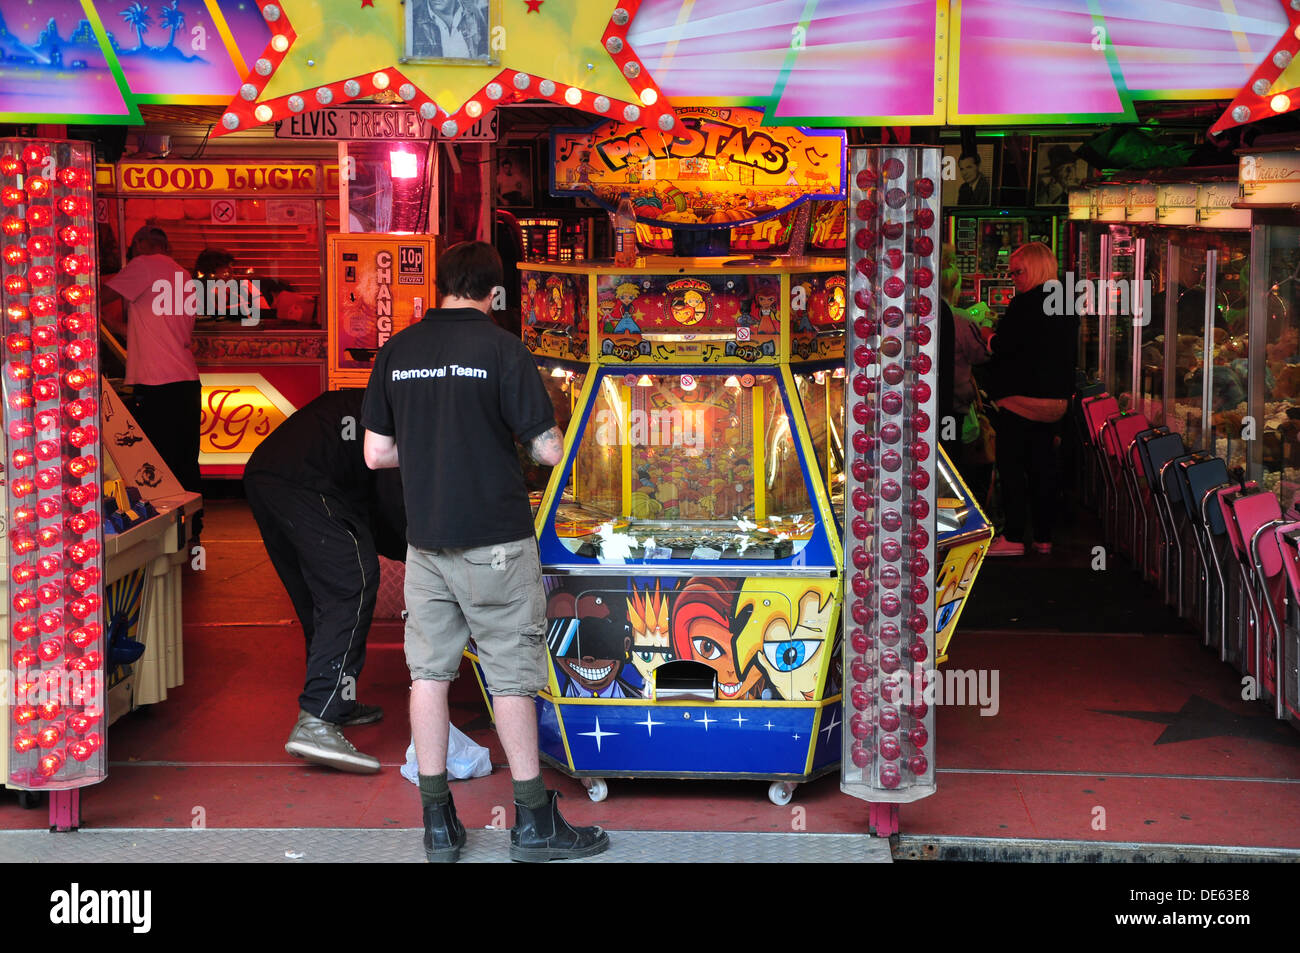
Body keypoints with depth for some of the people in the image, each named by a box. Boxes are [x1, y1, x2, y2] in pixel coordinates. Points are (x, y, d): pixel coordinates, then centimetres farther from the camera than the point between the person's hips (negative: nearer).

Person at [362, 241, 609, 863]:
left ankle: (438, 823, 12)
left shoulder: (396, 352, 3)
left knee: (429, 670, 9)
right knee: (511, 675, 3)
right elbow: (549, 450, -11)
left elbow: (377, 453, 6)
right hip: (494, 540, -4)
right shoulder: (501, 350, -10)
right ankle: (534, 822, 9)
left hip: (424, 540, 4)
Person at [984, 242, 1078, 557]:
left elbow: (1002, 345, -20)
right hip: (1055, 398, 8)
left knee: (1011, 466, -2)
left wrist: (990, 339, 2)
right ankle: (1043, 537, 16)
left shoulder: (1026, 303, -17)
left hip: (1022, 398, -8)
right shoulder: (1067, 304, 11)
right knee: (1043, 467, 12)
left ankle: (1014, 537, -3)